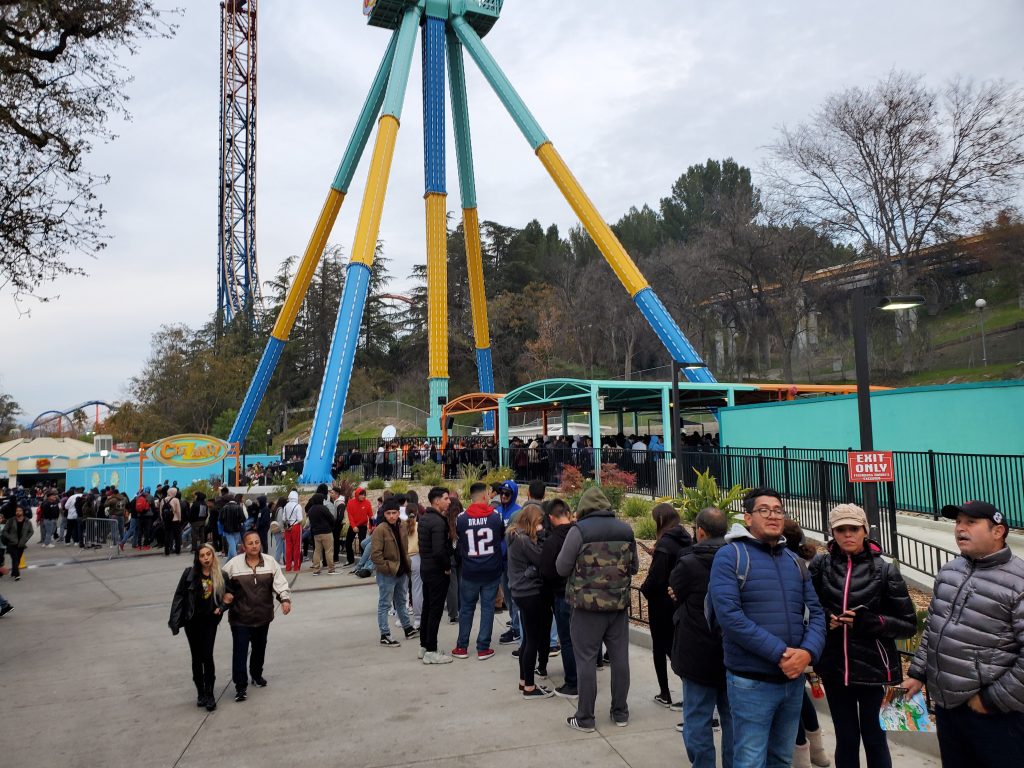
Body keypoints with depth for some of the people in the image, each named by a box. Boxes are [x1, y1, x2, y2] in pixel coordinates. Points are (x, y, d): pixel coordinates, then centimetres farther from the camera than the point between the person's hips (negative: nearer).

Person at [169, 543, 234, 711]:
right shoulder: (190, 573, -6)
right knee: (196, 657, 9)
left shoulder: (221, 576, -2)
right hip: (192, 620, 0)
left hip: (210, 620, 0)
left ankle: (209, 694, 7)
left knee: (207, 656, -5)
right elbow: (179, 595, -3)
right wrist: (175, 620, -8)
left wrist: (222, 606, -10)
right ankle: (200, 692, 23)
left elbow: (227, 596, 11)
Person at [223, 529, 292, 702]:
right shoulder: (233, 564, -10)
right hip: (240, 617, -3)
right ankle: (241, 686, 8)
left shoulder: (270, 562, -5)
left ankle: (257, 674, 41)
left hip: (263, 615, 3)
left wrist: (285, 599, -22)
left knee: (260, 647, 19)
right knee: (240, 651, -4)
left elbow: (280, 583, -8)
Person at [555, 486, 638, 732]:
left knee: (586, 660, 3)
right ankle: (620, 713, 24)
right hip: (619, 604, 5)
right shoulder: (625, 529, 4)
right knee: (619, 657, 13)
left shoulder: (579, 530, -11)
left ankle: (585, 718, 10)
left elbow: (562, 568, -7)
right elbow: (634, 567, 12)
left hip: (588, 604, -4)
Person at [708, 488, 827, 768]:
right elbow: (729, 615, -18)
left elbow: (815, 613, 7)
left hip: (794, 679, 6)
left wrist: (808, 652, -13)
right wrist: (779, 653, -21)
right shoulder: (730, 556, -9)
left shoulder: (796, 562, 11)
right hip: (751, 682, -6)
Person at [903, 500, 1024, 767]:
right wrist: (917, 674, 12)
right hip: (945, 705, 7)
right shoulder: (948, 571, 6)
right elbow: (932, 627, 16)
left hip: (995, 715, -7)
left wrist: (993, 699, -16)